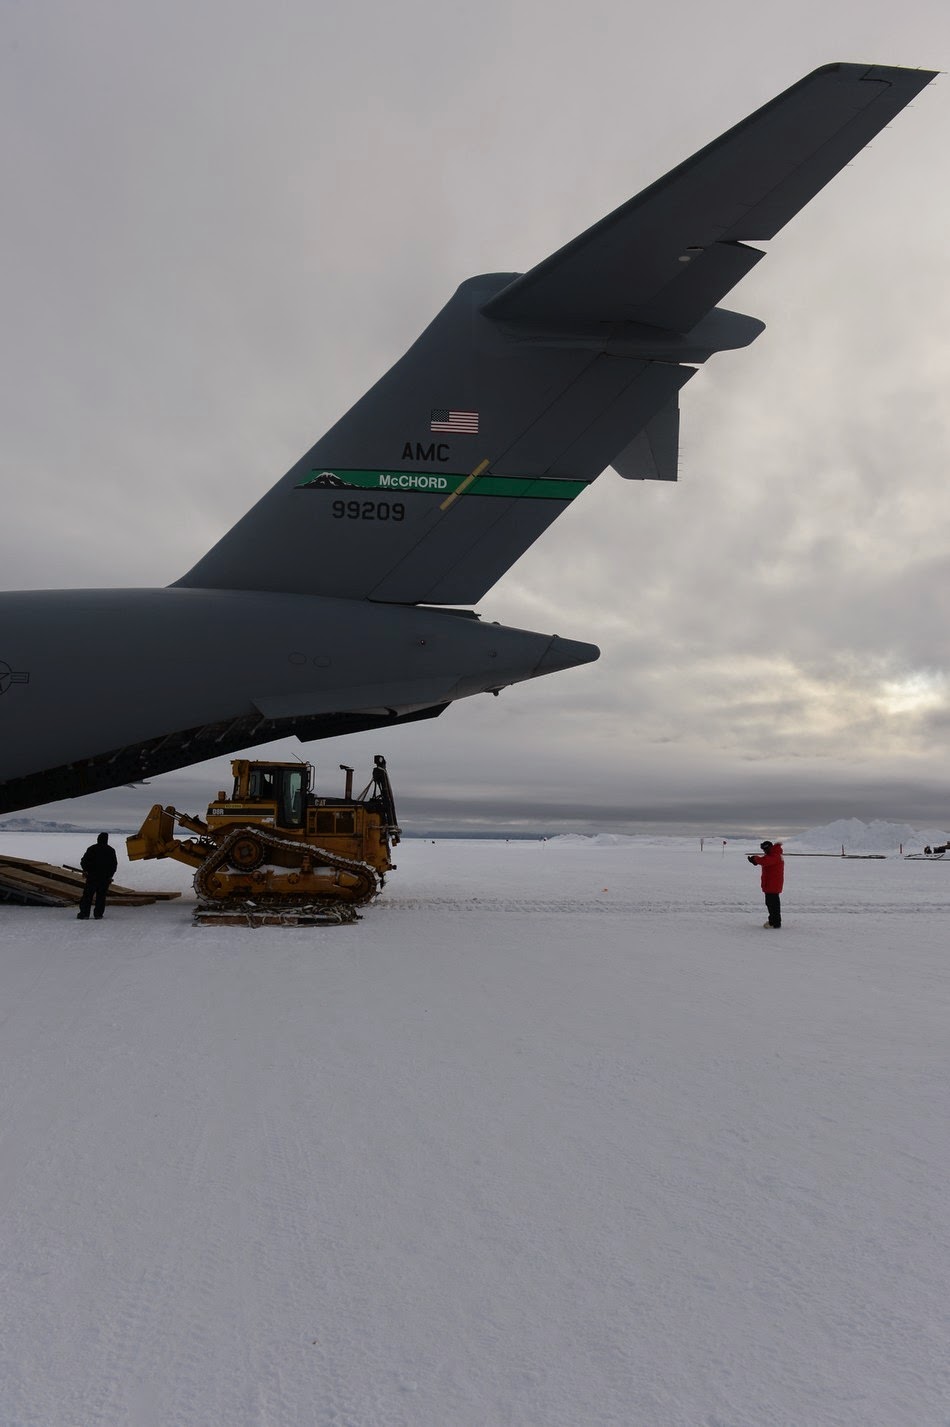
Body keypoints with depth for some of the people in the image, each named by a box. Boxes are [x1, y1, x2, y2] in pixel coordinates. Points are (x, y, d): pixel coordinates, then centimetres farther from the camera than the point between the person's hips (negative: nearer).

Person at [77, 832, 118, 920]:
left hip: (92, 876, -1)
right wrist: (110, 875, 16)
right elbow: (114, 864, 7)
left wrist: (86, 870, 13)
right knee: (101, 896, 6)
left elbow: (83, 862, -2)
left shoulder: (91, 849, -1)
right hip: (105, 877, 1)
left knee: (87, 895, 3)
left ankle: (84, 914, -1)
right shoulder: (111, 850, 3)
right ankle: (98, 915, 3)